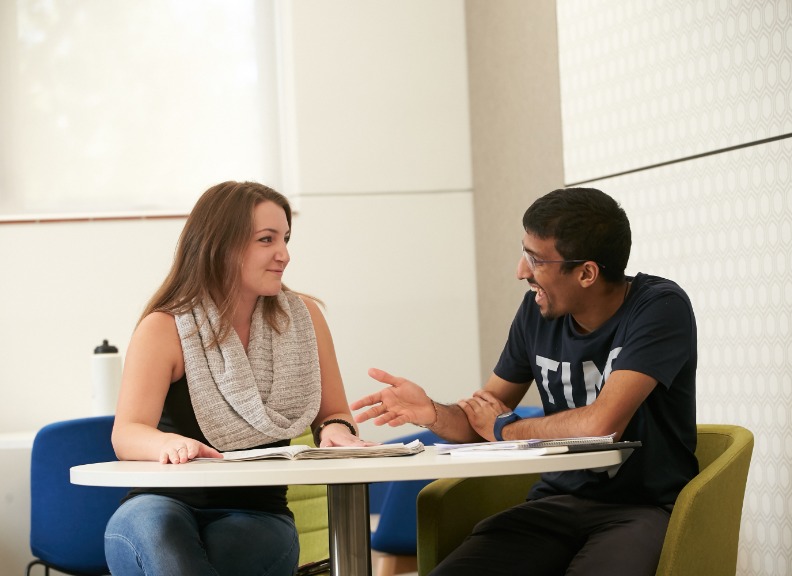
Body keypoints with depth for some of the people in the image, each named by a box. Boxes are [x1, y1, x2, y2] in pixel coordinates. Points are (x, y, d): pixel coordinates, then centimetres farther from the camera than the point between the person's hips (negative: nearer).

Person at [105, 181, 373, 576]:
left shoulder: (303, 318, 4)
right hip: (165, 506, -2)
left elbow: (333, 415, 10)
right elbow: (126, 435, -18)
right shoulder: (164, 329, -7)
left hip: (257, 514, 2)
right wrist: (170, 444, -41)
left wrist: (336, 431, -16)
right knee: (148, 524, -38)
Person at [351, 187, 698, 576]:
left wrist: (505, 429, -6)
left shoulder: (660, 308, -12)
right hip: (558, 501, 4)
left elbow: (601, 423, -23)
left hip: (644, 508, -4)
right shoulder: (538, 310, 5)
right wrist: (431, 413, -11)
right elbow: (480, 421, 13)